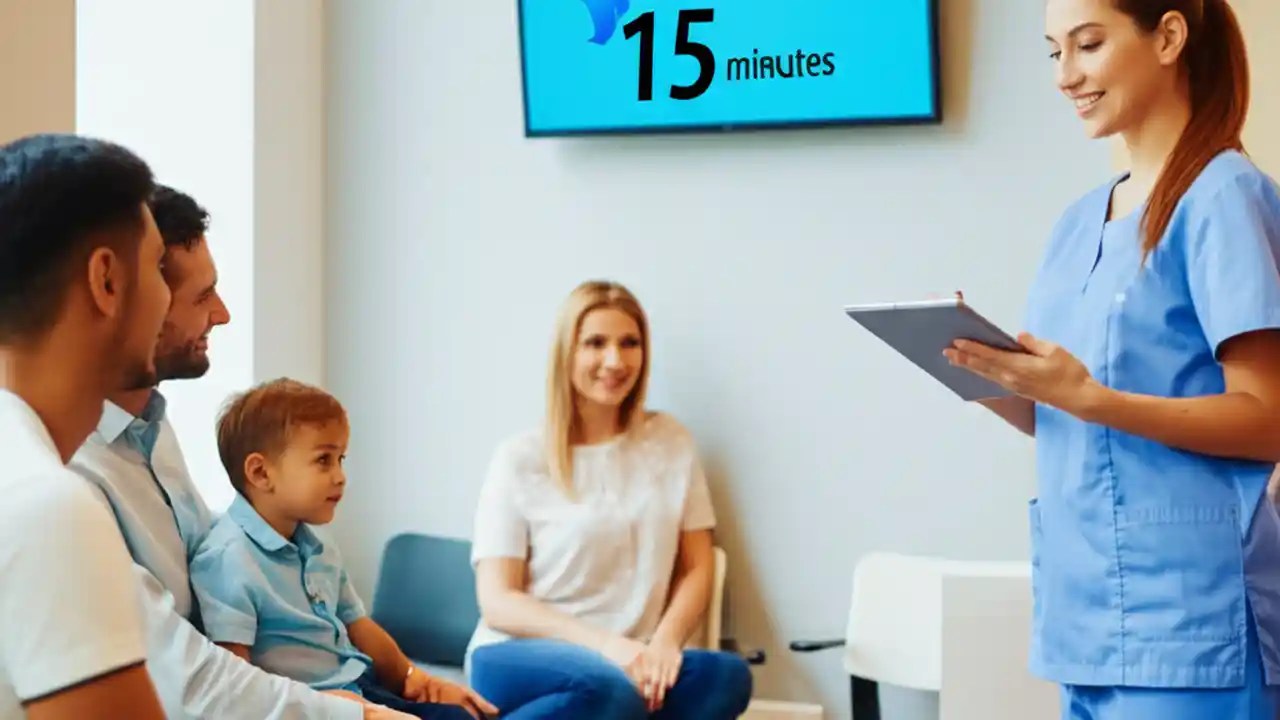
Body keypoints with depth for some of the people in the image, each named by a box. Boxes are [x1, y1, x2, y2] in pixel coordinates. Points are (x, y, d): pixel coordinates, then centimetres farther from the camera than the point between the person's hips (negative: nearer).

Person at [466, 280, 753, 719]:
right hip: (521, 660, -4)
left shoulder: (672, 443, 12)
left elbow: (697, 569, 10)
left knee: (727, 675, -31)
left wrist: (665, 642, -13)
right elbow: (497, 601, -3)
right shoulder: (521, 459, 1)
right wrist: (605, 642, -18)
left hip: (625, 664, 4)